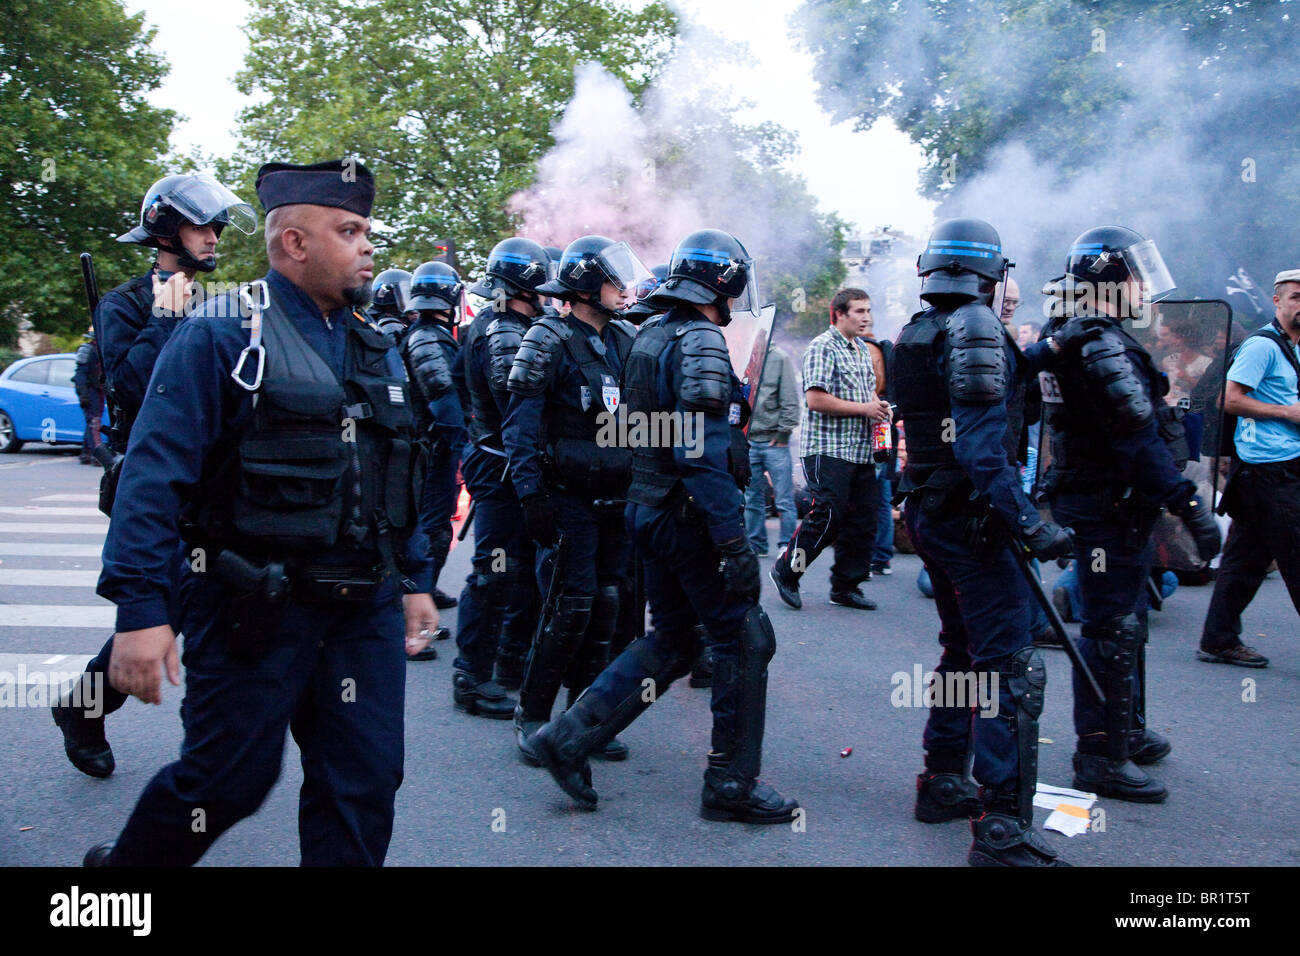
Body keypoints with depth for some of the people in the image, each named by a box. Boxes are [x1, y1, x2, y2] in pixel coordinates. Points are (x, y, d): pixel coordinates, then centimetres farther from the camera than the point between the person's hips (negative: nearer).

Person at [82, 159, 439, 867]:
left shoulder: (375, 347, 13)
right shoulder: (223, 333, -8)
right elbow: (154, 474, -14)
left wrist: (413, 579, 18)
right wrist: (139, 608, -20)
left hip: (363, 611, 6)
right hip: (254, 611, -6)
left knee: (363, 786, 7)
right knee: (228, 782, 5)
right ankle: (124, 866, 33)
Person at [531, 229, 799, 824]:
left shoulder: (648, 335, 14)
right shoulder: (701, 342, -16)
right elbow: (703, 454, -24)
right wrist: (735, 542, -25)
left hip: (649, 508, 10)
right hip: (688, 514, -9)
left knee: (669, 641, 16)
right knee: (744, 637, 1)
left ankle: (570, 737, 13)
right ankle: (731, 784, 9)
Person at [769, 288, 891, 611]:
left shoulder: (862, 349, 19)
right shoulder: (822, 347, -9)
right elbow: (816, 399, -18)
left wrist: (879, 406, 9)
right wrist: (864, 408, -14)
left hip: (861, 451, 9)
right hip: (828, 449, -9)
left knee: (864, 519, 7)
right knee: (828, 516, -11)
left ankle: (846, 586, 17)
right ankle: (786, 570, 7)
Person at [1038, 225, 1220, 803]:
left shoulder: (1066, 339, 13)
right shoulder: (1101, 347, -20)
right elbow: (1138, 440, -26)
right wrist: (1190, 505, -25)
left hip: (1097, 501, 11)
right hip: (1111, 509, -11)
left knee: (1124, 624, 21)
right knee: (1111, 631, -4)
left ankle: (1128, 731, 34)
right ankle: (1101, 757, 3)